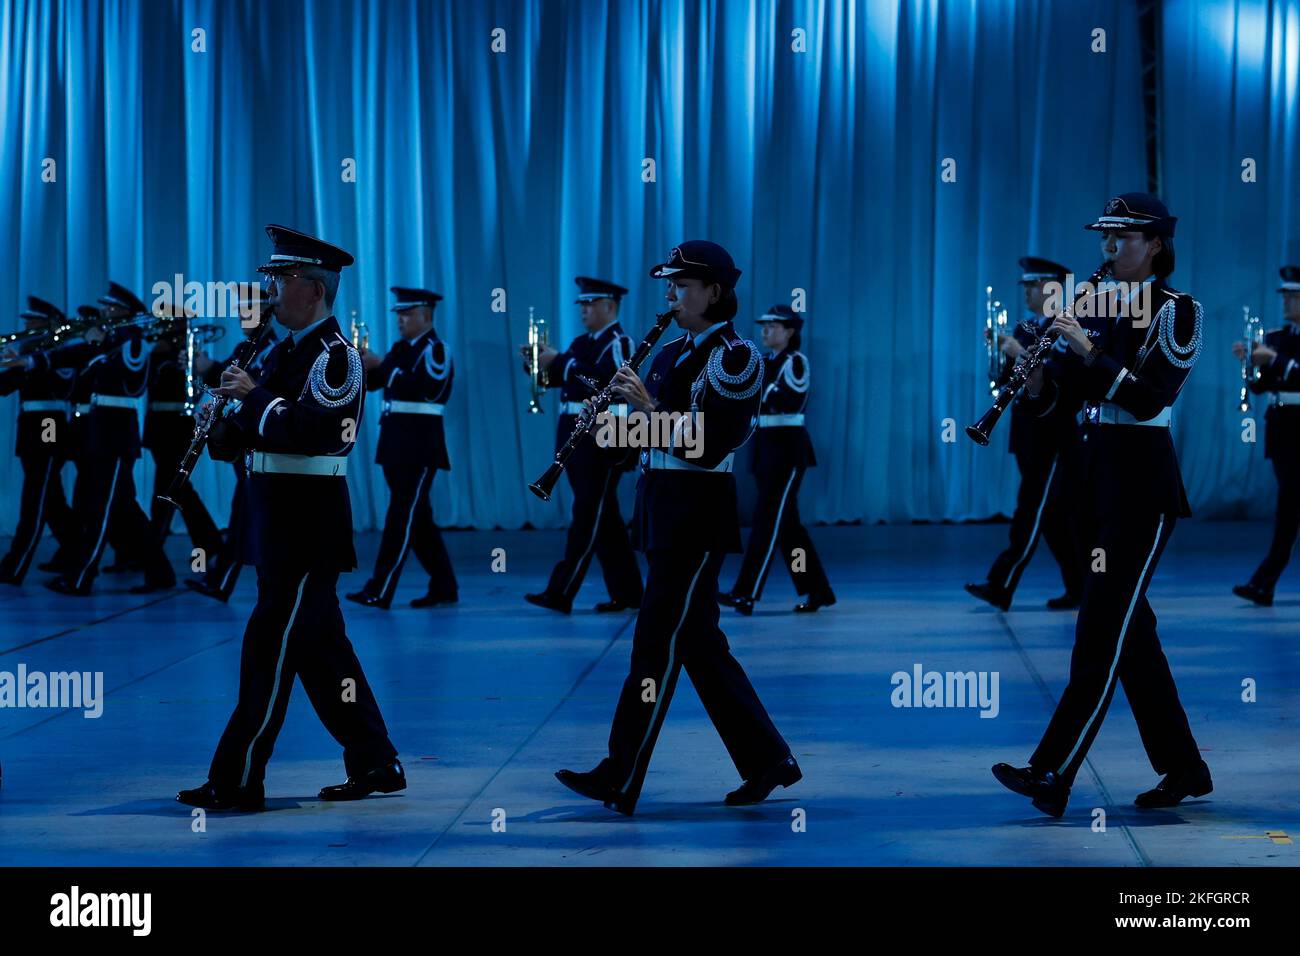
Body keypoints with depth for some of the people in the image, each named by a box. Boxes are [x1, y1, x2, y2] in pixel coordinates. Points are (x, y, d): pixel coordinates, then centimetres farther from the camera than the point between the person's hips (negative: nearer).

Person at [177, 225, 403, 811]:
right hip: (282, 521, 9)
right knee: (319, 647, 13)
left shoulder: (334, 355, -12)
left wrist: (254, 395, -17)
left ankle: (237, 782, -1)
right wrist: (220, 434, -2)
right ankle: (375, 765, 20)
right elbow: (255, 429, 17)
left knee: (270, 650, -6)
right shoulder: (286, 351, 15)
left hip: (307, 525, -9)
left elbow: (309, 431, -26)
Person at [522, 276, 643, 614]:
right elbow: (553, 378, 16)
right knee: (603, 516, 11)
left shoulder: (618, 342, -8)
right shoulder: (581, 343, 17)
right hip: (573, 434, 9)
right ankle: (626, 592, 17)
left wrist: (561, 361, -23)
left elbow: (607, 380, -24)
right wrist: (534, 361, -2)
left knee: (588, 516, -7)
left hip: (602, 437, -9)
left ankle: (561, 593, -11)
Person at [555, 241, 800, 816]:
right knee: (697, 641, 11)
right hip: (662, 510, 9)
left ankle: (619, 782, -3)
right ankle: (768, 761, 19)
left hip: (697, 514, -9)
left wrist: (650, 408, -22)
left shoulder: (734, 358, -11)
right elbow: (653, 434, 15)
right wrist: (627, 409, -3)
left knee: (657, 643, -7)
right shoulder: (672, 353, 14)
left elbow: (708, 448, -19)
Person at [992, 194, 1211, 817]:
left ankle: (1052, 776, -13)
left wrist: (1087, 349, -23)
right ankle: (1183, 769, 18)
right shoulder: (1094, 306, 13)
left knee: (1103, 629, -10)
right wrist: (1035, 361, -11)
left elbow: (1150, 397, -18)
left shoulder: (1176, 310, -7)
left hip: (1142, 482, -8)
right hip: (1095, 474, 8)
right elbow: (1048, 396, 9)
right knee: (1130, 628, 9)